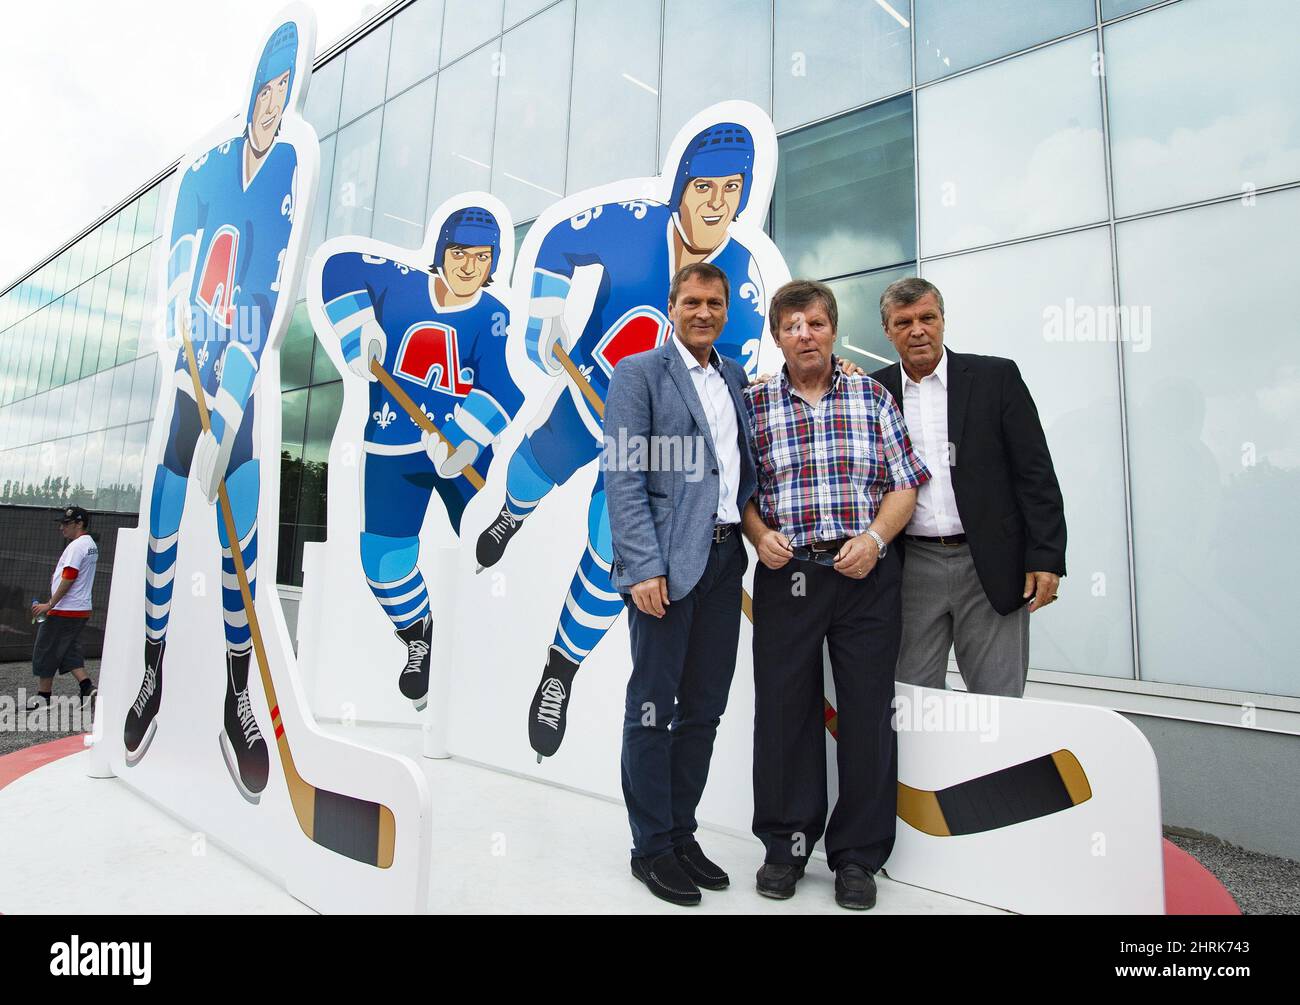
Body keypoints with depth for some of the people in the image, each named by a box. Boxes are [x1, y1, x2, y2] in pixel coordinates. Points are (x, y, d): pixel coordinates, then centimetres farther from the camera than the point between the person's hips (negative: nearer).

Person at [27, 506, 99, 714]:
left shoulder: (76, 546, -16)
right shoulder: (91, 545, 14)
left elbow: (68, 579, -21)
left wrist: (50, 604, -18)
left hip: (64, 611, -9)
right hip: (81, 610, 9)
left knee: (45, 652, 4)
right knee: (70, 653, 12)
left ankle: (43, 696, 13)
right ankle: (87, 687, -1)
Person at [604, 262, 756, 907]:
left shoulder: (737, 378, 16)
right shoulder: (639, 372, -2)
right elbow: (623, 478, -9)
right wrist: (644, 567, -16)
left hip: (724, 559, 6)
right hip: (667, 563, -6)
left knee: (705, 708, 13)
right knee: (653, 708, 4)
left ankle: (682, 834, 28)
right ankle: (651, 847, 19)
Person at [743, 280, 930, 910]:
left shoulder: (872, 397, 7)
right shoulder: (755, 404, 6)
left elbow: (904, 484, 5)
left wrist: (873, 539, -10)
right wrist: (760, 534, -9)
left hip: (866, 575, 0)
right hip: (786, 576, 0)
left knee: (868, 712, 5)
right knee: (783, 710, 7)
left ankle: (857, 856, 24)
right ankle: (786, 845, 26)